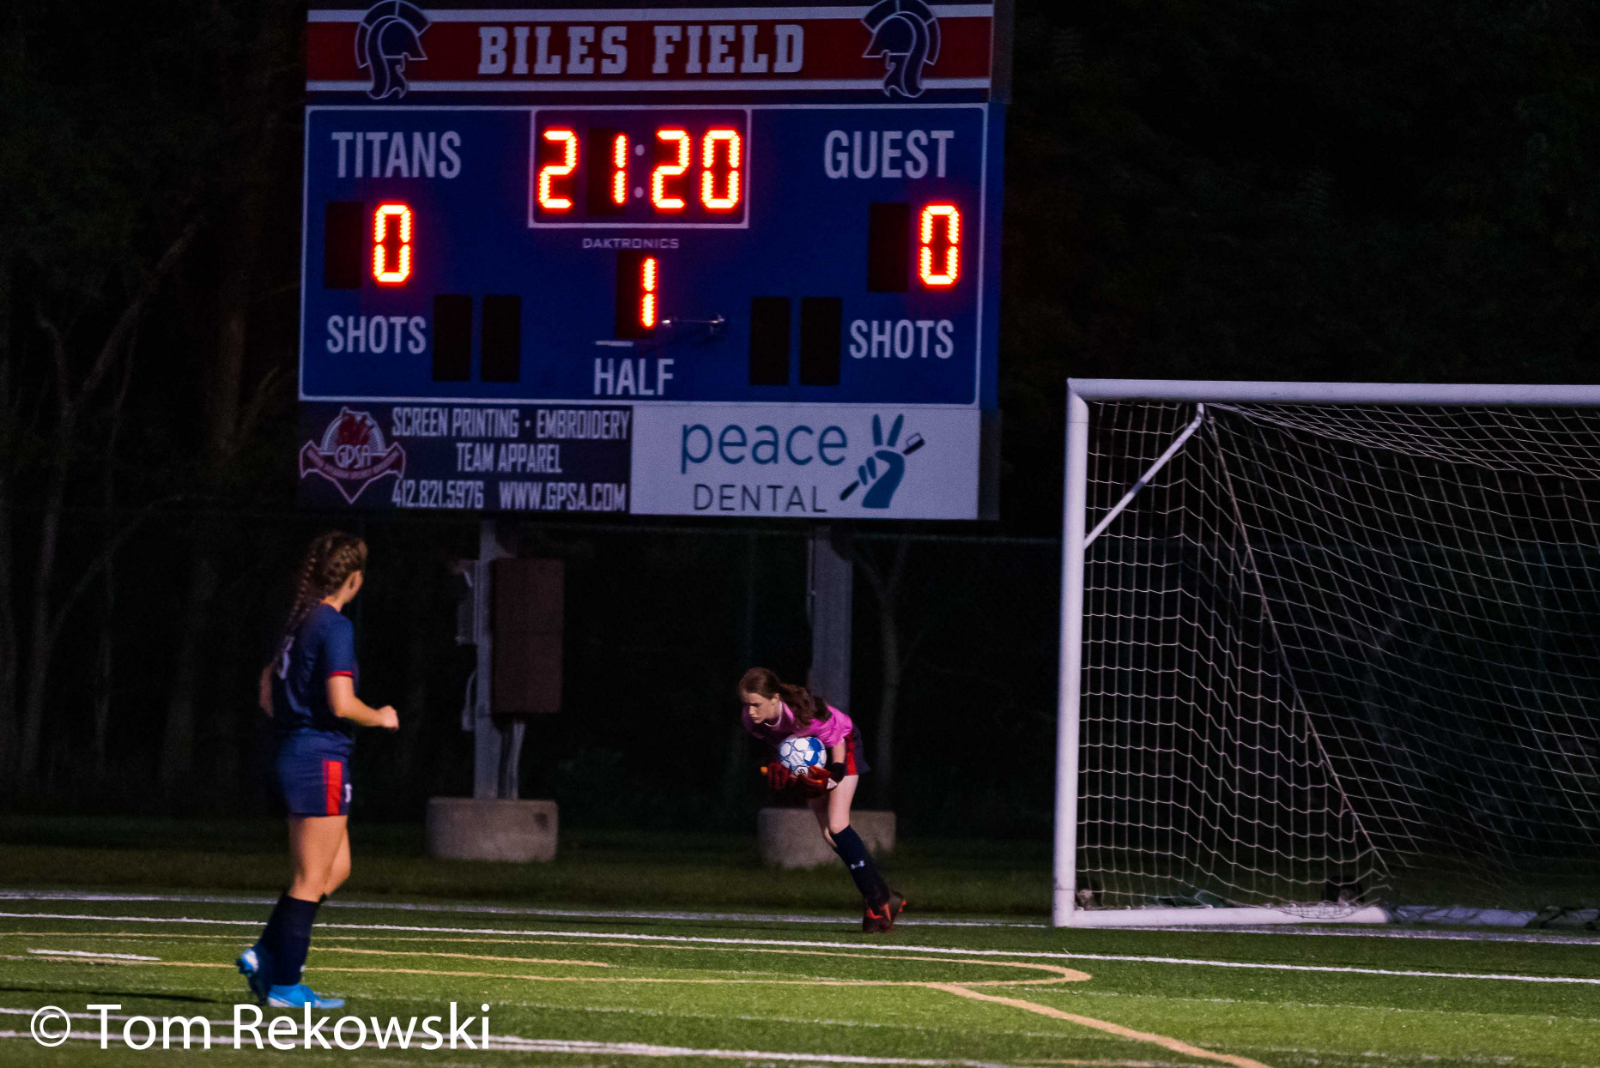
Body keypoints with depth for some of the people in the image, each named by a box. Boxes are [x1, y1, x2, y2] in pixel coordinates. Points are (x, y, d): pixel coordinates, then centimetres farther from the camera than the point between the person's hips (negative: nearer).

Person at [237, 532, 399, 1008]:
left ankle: (264, 954, 10)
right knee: (313, 878, -2)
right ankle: (284, 983, 0)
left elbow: (268, 692, 19)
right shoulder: (335, 627, -15)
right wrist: (380, 718, -4)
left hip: (290, 753, 9)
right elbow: (342, 704, -22)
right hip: (322, 759, -9)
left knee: (336, 868, 17)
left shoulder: (298, 620, 12)